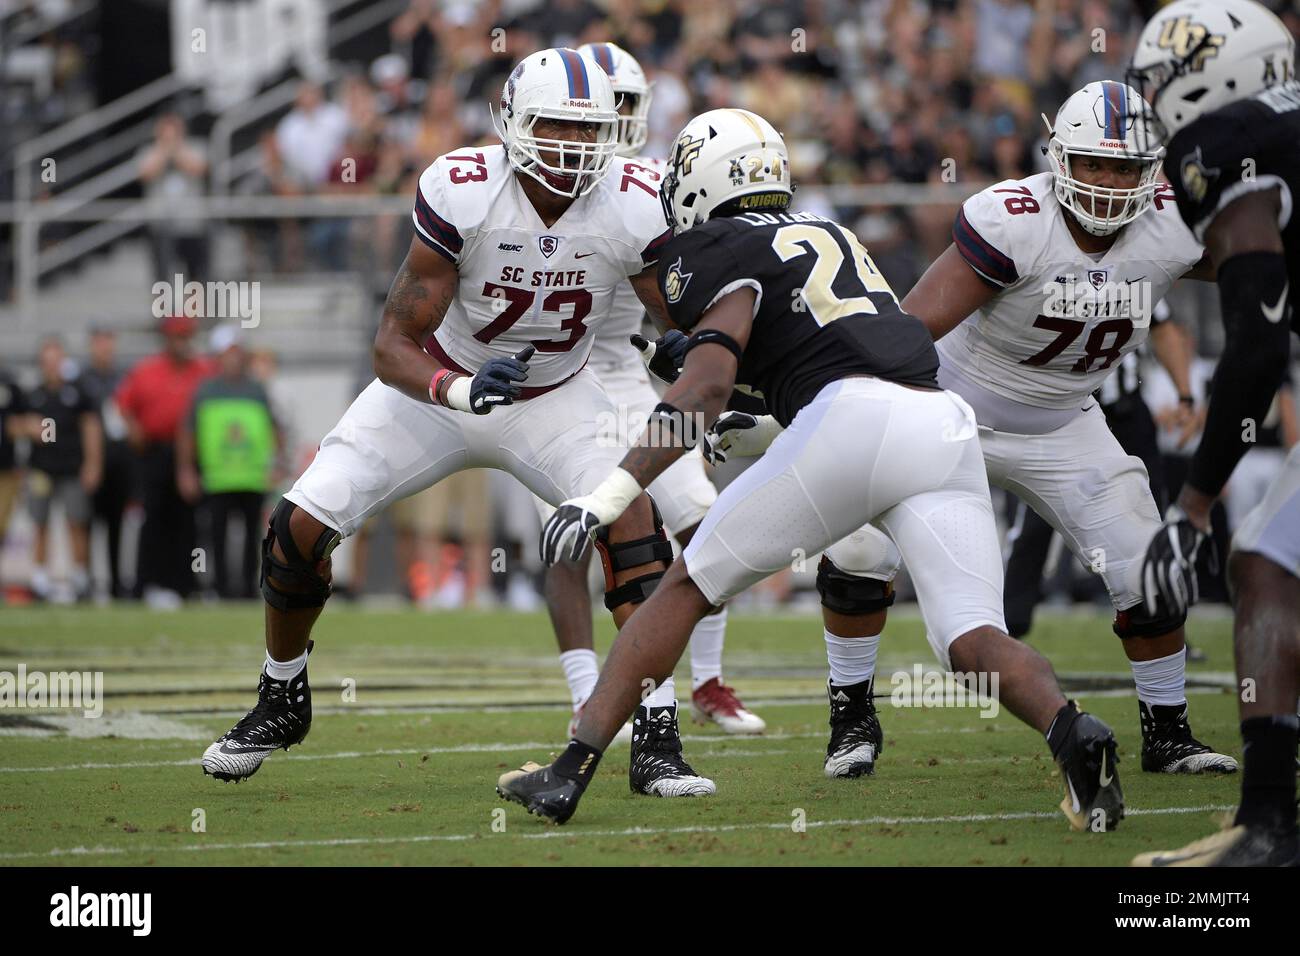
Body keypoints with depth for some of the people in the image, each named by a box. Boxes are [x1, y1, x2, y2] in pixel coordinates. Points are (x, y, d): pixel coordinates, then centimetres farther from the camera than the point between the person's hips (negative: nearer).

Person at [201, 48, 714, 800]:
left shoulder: (633, 212, -23)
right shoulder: (461, 193, -29)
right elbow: (394, 347, -26)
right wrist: (462, 392, -46)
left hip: (553, 400, 1)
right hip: (440, 385, -1)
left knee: (633, 519, -25)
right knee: (301, 526, -9)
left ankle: (657, 741, -20)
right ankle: (282, 702, 19)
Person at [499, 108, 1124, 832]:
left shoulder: (716, 255, 10)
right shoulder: (827, 231, 31)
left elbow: (707, 387, -5)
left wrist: (612, 494, -10)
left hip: (850, 420, -5)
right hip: (946, 425, 5)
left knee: (687, 589, 9)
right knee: (975, 640, 0)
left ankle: (571, 772, 7)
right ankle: (1071, 731, -32)